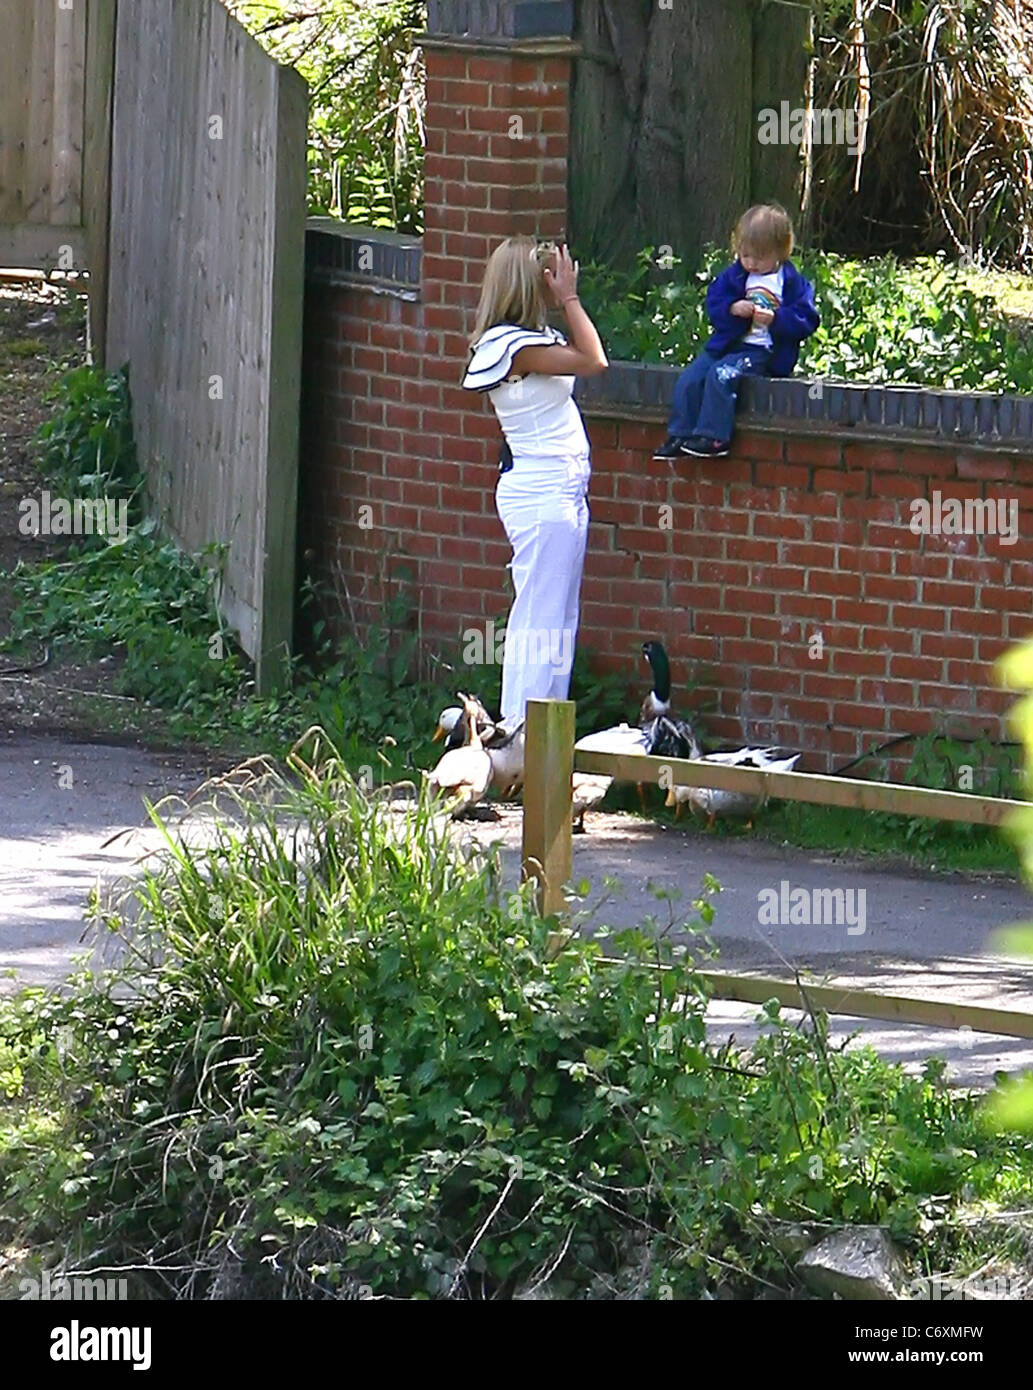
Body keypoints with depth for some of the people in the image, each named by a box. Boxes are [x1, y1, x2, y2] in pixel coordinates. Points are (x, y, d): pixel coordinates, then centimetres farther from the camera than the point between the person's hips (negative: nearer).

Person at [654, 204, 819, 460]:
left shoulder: (792, 283, -3)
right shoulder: (734, 275, 11)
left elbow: (805, 321, -6)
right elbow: (713, 303, 10)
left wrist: (776, 319, -22)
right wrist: (732, 309, -11)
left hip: (762, 351, -6)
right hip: (727, 343, 6)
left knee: (721, 374, -29)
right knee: (689, 379, -10)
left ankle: (713, 436, -25)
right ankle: (680, 436, -2)